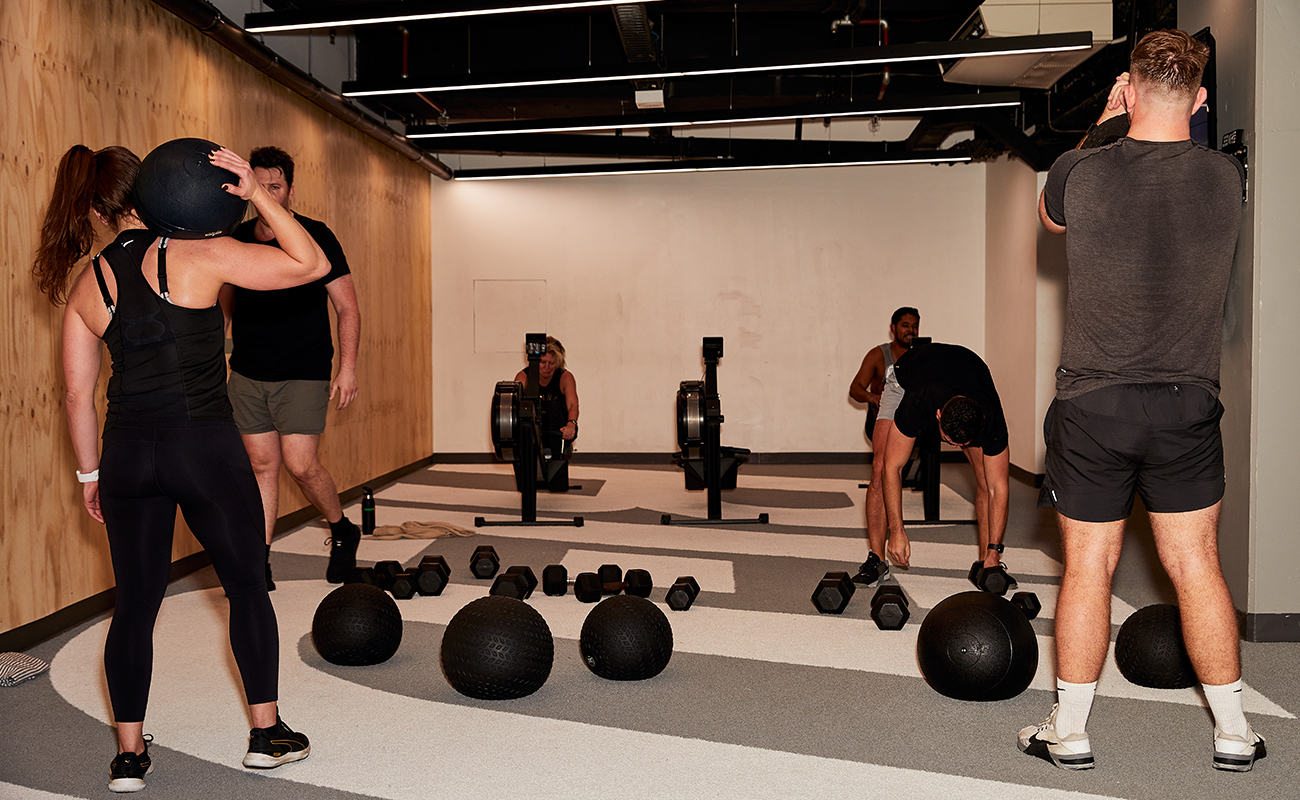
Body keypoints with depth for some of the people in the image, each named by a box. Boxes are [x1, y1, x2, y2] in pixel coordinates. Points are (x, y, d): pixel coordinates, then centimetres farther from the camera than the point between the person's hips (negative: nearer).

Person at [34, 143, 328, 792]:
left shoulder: (86, 286, 4)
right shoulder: (199, 255, -9)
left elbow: (78, 394, 6)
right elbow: (310, 264, -8)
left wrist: (89, 474, 16)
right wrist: (256, 195, -9)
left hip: (128, 453, 4)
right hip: (205, 446, -3)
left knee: (135, 604, 13)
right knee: (246, 586, 13)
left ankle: (129, 755, 18)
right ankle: (267, 733, 20)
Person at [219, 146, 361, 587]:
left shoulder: (315, 236, -5)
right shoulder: (238, 239, 7)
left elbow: (348, 308, -5)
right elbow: (226, 302, 21)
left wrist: (347, 367, -13)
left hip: (304, 372, -4)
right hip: (247, 372, 4)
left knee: (301, 465, -9)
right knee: (262, 464, 4)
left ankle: (342, 531, 18)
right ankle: (259, 563, 12)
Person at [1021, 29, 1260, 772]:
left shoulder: (1082, 172, -10)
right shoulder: (1229, 179, -4)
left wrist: (1105, 120, 20)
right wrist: (1173, 122, 23)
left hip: (1093, 403, -2)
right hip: (1187, 404, 2)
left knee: (1088, 569, 7)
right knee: (1196, 565, 12)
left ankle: (1070, 730, 18)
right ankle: (1233, 731, 23)